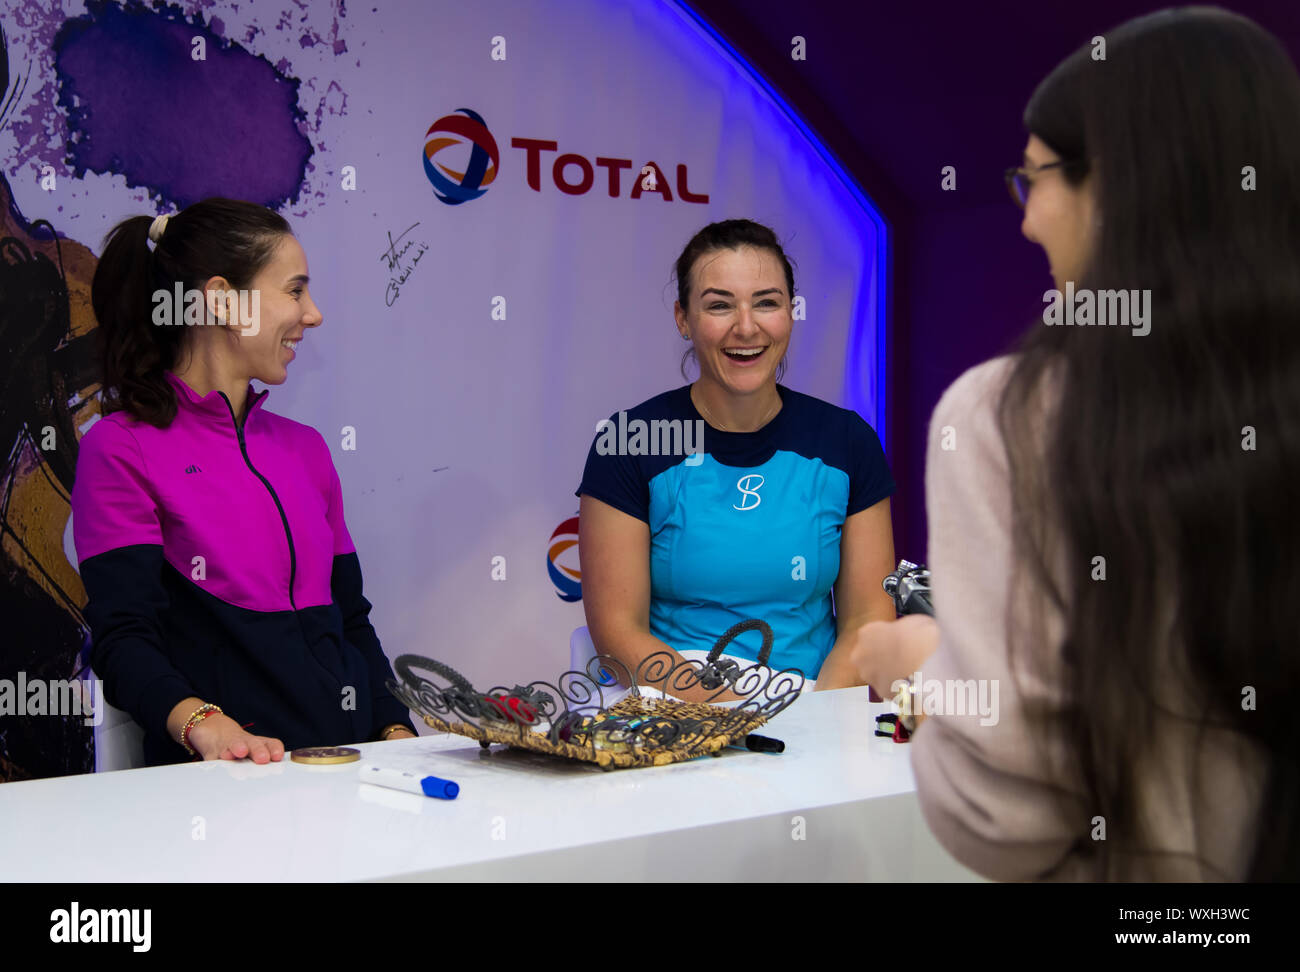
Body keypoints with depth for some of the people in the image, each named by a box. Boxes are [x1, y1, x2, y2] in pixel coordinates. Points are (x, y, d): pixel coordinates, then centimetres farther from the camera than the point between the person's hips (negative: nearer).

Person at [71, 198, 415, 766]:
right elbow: (123, 637, -9)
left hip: (347, 762, 5)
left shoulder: (304, 447, 21)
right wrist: (203, 723, -27)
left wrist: (397, 731, 4)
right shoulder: (120, 450, 1)